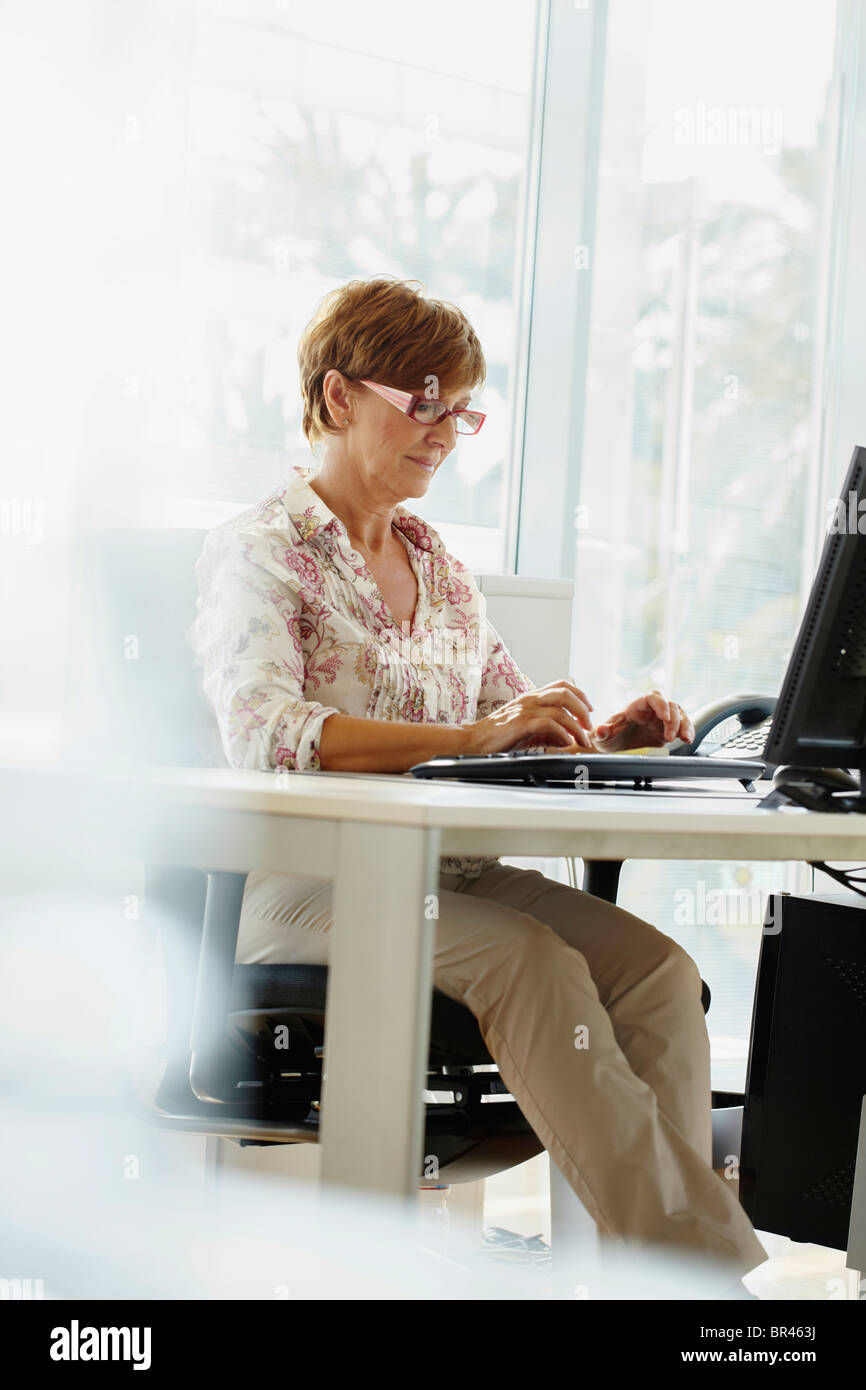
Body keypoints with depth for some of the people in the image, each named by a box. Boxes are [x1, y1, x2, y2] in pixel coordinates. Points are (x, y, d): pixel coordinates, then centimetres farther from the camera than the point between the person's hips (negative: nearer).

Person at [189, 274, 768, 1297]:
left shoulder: (440, 567, 21)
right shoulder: (260, 551, -1)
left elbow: (512, 724, 19)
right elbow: (263, 733, -19)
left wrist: (598, 741, -5)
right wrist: (471, 738, -28)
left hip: (445, 869, 6)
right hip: (308, 880, -6)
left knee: (655, 964, -21)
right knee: (531, 960, -32)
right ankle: (706, 1260, -28)